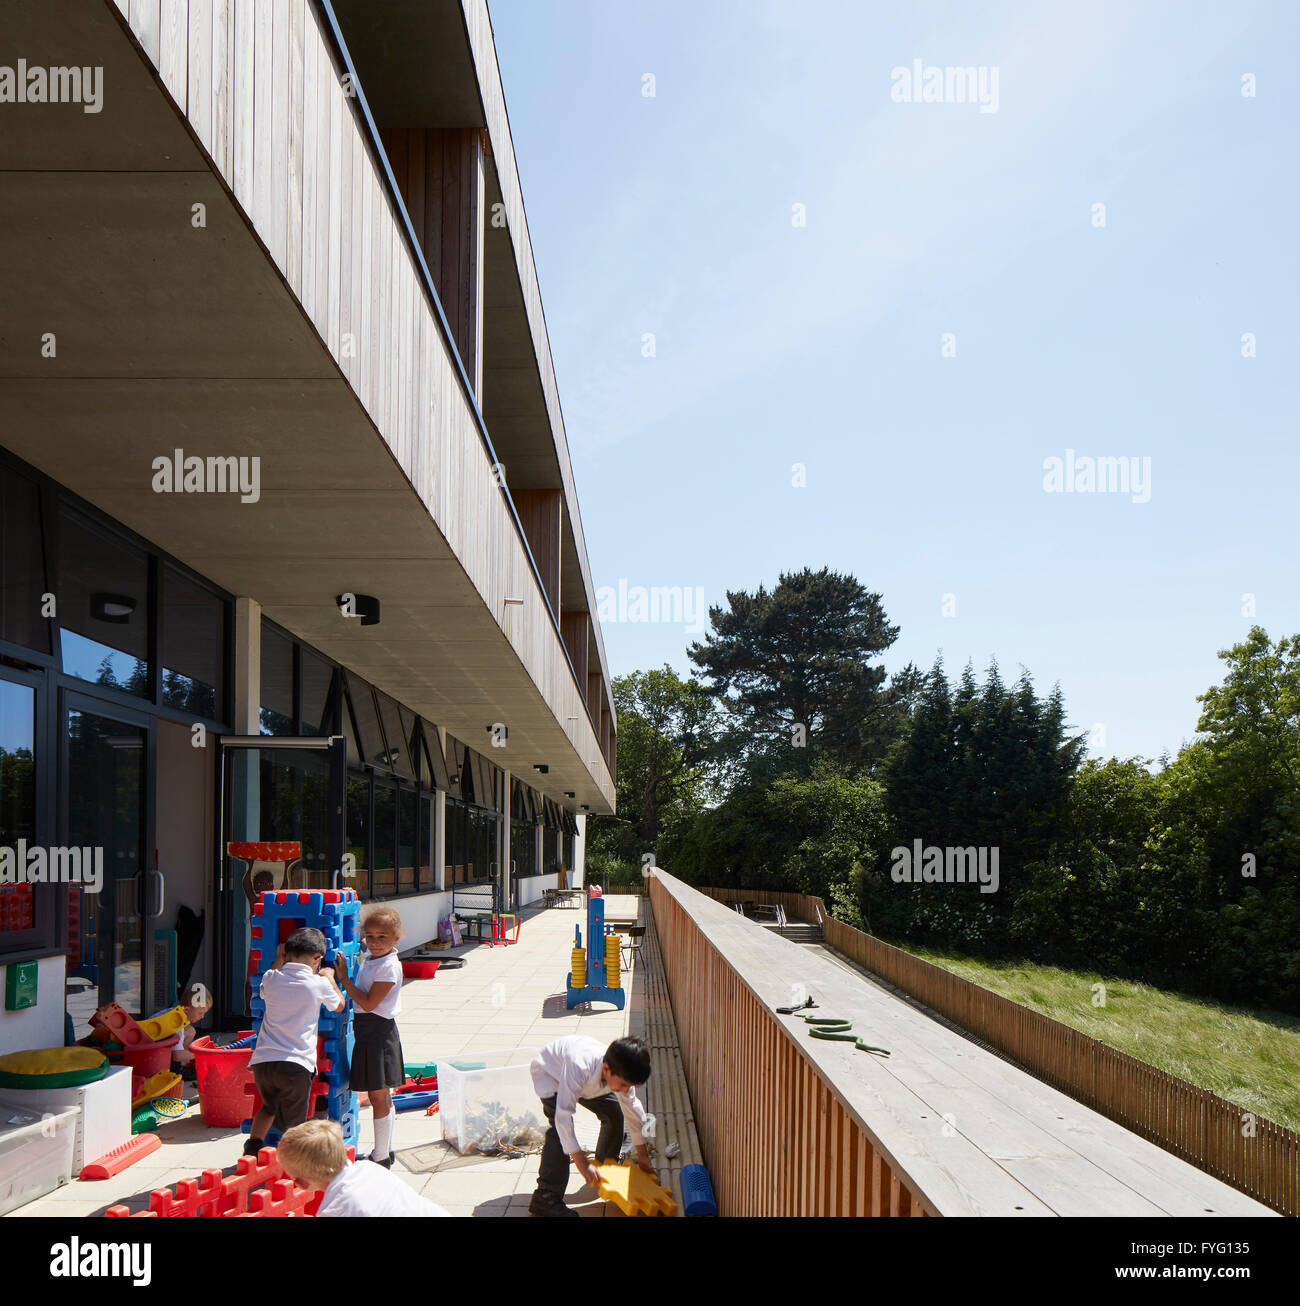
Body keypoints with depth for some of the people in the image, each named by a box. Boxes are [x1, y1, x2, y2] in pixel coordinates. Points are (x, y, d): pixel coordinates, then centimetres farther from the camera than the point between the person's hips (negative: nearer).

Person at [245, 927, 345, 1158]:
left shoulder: (271, 978, 3)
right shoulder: (319, 984, -4)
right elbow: (339, 1005, 18)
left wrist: (279, 960, 36)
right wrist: (329, 978, 32)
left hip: (262, 1061, 4)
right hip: (296, 1064, -4)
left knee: (269, 1107, 29)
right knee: (294, 1126, 10)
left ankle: (251, 1148, 15)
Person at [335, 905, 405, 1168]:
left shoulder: (389, 966, -18)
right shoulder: (368, 958, 9)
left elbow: (369, 1003, -22)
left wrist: (343, 978, -17)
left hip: (379, 1031, -9)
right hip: (365, 1030, 9)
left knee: (379, 1097, -1)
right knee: (381, 1097, 17)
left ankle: (381, 1158, 8)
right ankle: (386, 1151, 28)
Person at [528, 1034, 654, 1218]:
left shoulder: (621, 1073, -26)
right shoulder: (579, 1067, -47)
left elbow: (631, 1109, -8)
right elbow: (563, 1115, -45)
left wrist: (642, 1155, 1)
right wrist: (582, 1163, -42)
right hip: (549, 1071, -6)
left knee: (614, 1113, 3)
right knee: (560, 1129, -25)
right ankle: (546, 1197, -23)